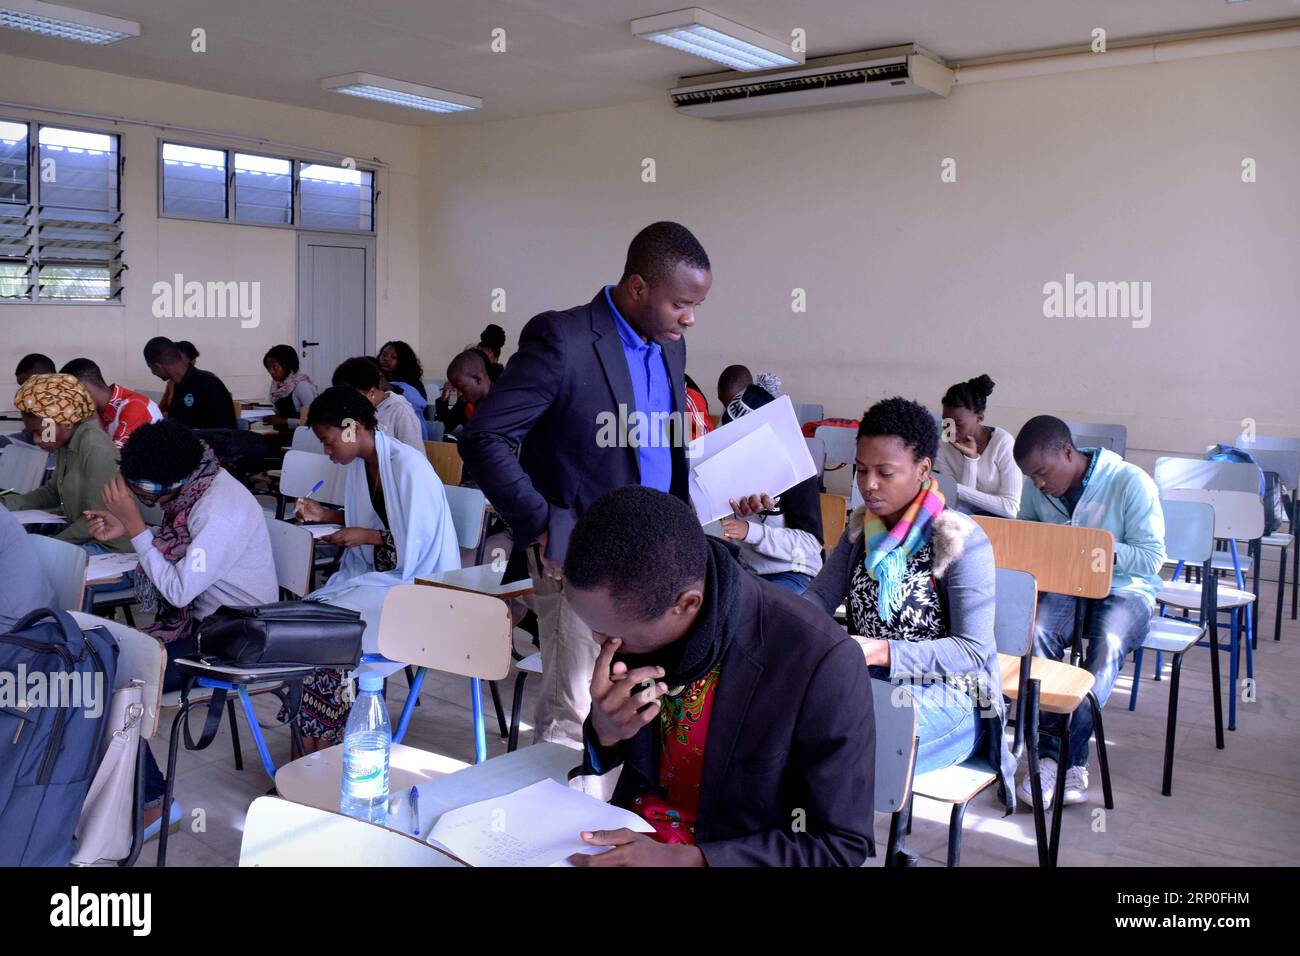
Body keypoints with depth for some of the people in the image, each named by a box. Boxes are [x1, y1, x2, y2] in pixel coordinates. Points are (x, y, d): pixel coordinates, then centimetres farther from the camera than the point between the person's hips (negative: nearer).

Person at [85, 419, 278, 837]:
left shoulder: (222, 509, -27)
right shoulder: (192, 486, 0)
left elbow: (179, 590, -23)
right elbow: (176, 549, 13)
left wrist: (135, 526, -21)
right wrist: (124, 531, -2)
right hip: (199, 620, 9)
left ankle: (152, 802, 4)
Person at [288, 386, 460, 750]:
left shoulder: (409, 467, -20)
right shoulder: (361, 462, 6)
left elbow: (416, 544, -20)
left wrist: (365, 537, -16)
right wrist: (324, 514, 7)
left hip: (416, 583, -8)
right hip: (377, 571, 8)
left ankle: (323, 737, -7)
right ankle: (309, 737, -9)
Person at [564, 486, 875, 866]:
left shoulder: (822, 662, -25)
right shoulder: (635, 608, -10)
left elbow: (840, 844, -16)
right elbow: (599, 762, 4)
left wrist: (681, 860, -25)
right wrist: (605, 732, -19)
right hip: (627, 838, 4)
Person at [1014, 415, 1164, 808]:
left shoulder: (1131, 482, -13)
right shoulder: (1036, 489, 2)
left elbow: (1151, 557, -13)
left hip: (1124, 589, -3)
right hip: (1063, 586, 3)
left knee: (1107, 644, -36)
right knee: (1035, 632, -31)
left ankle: (1068, 754, -29)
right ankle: (1059, 753, -28)